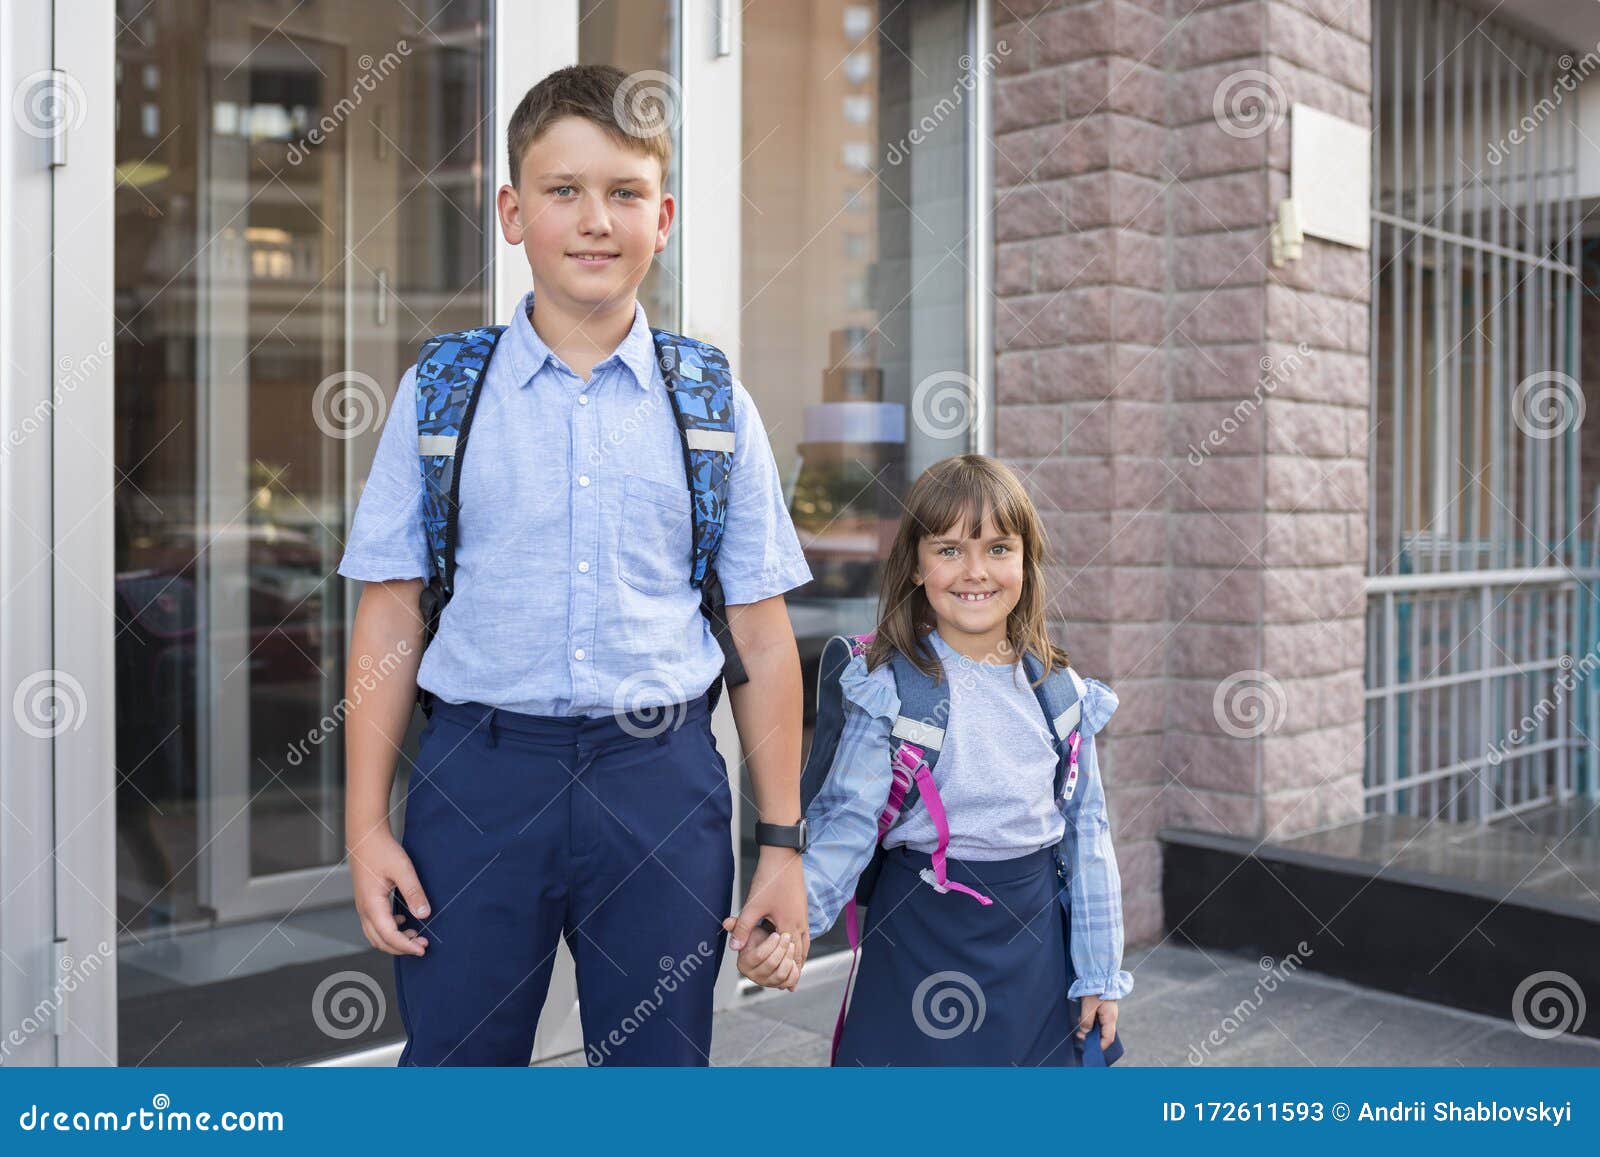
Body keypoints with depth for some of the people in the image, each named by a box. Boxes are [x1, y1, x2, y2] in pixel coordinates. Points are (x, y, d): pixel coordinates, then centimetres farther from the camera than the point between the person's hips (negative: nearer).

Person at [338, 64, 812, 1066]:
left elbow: (761, 637, 4)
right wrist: (367, 827, 0)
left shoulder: (716, 405, 3)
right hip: (479, 771, 0)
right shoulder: (441, 392, 3)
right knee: (454, 1062, 10)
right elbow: (391, 618, 3)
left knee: (660, 1063, 12)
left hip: (662, 778, 1)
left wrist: (783, 842, 3)